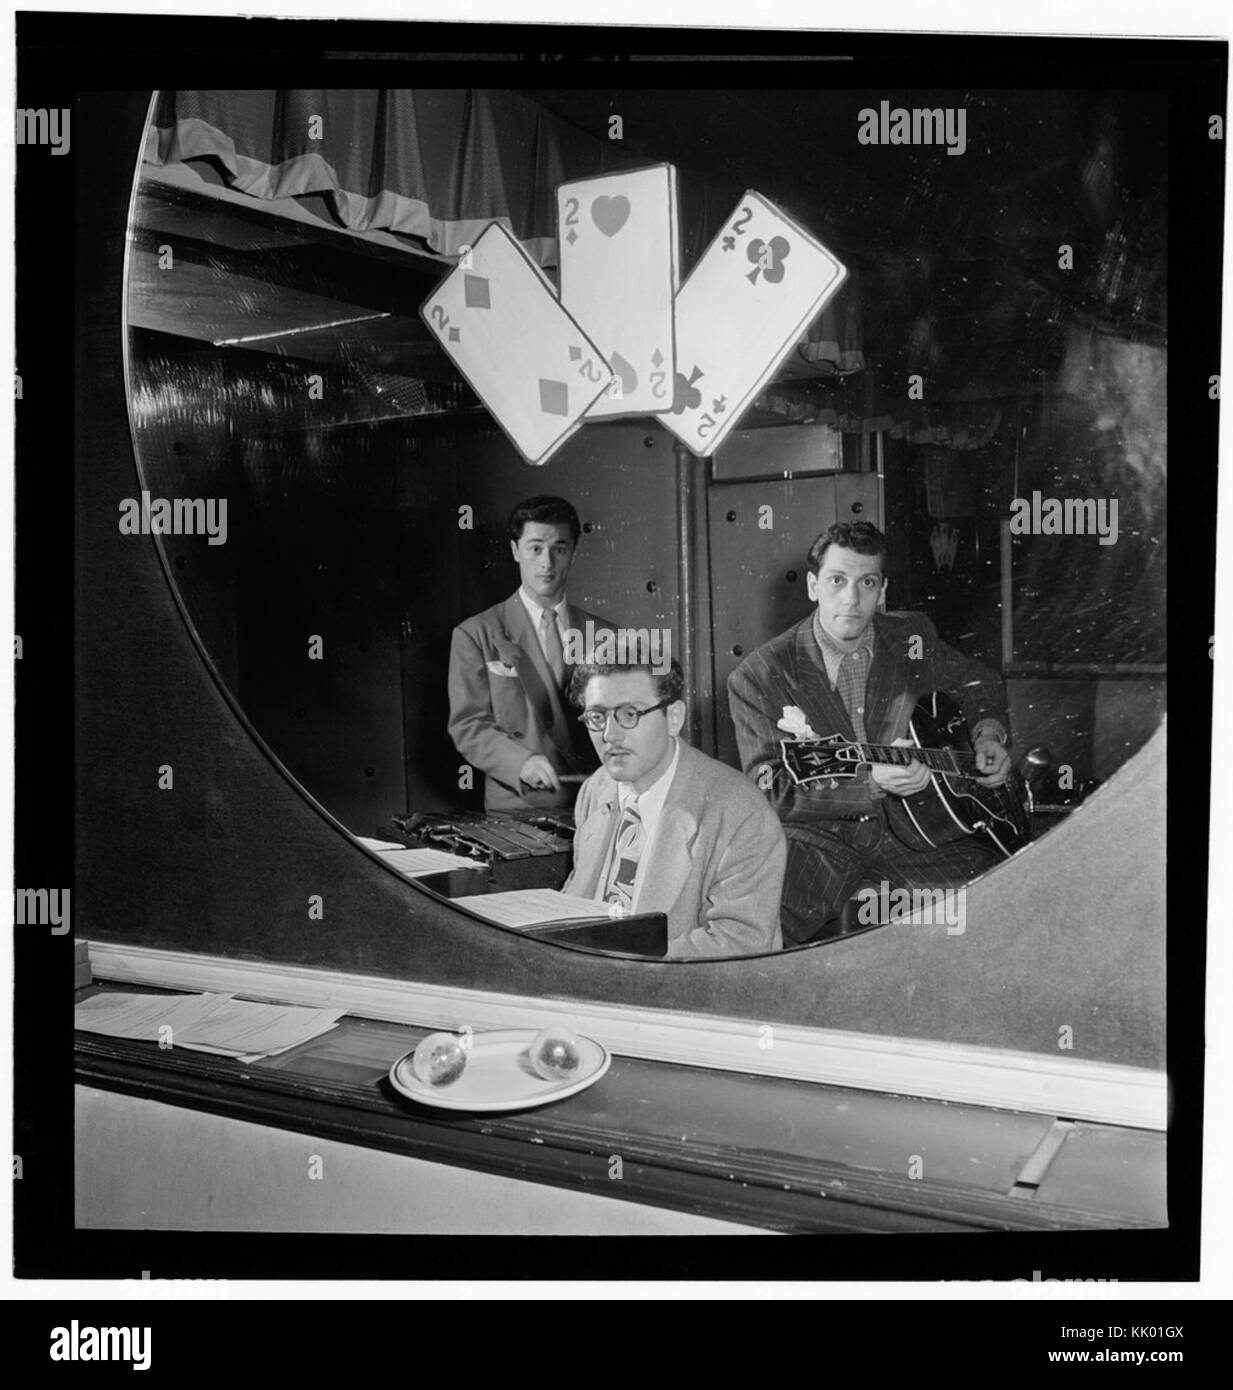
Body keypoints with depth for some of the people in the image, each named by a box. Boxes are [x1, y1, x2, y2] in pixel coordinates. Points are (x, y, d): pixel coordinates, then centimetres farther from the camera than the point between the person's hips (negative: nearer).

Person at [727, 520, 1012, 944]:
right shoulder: (758, 677, -7)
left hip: (913, 827, 4)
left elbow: (979, 684, 27)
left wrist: (987, 733, 6)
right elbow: (769, 791, -13)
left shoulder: (912, 637, 8)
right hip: (820, 838, -4)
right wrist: (872, 781, -25)